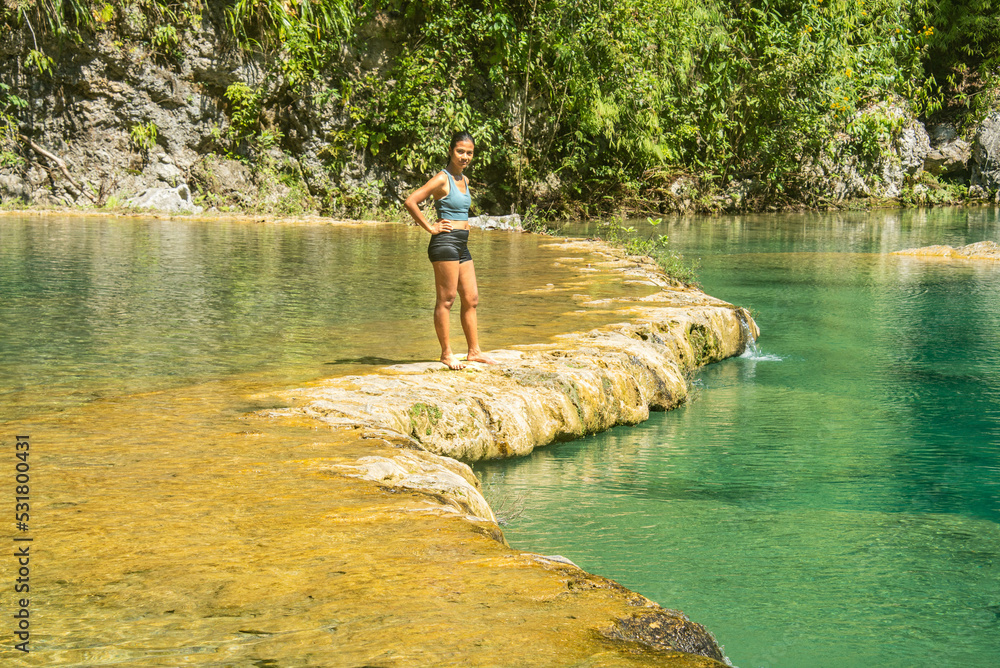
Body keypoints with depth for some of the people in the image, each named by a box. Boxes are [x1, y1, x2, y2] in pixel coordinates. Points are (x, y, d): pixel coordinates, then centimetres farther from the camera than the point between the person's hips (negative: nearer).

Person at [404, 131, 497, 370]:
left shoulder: (464, 180, 15)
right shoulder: (442, 178, -10)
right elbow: (410, 202, -19)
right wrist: (430, 227, -15)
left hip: (462, 245, 9)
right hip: (445, 242, -9)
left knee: (471, 299, 10)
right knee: (446, 299, -4)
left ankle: (474, 351, 17)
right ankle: (446, 353, 1)